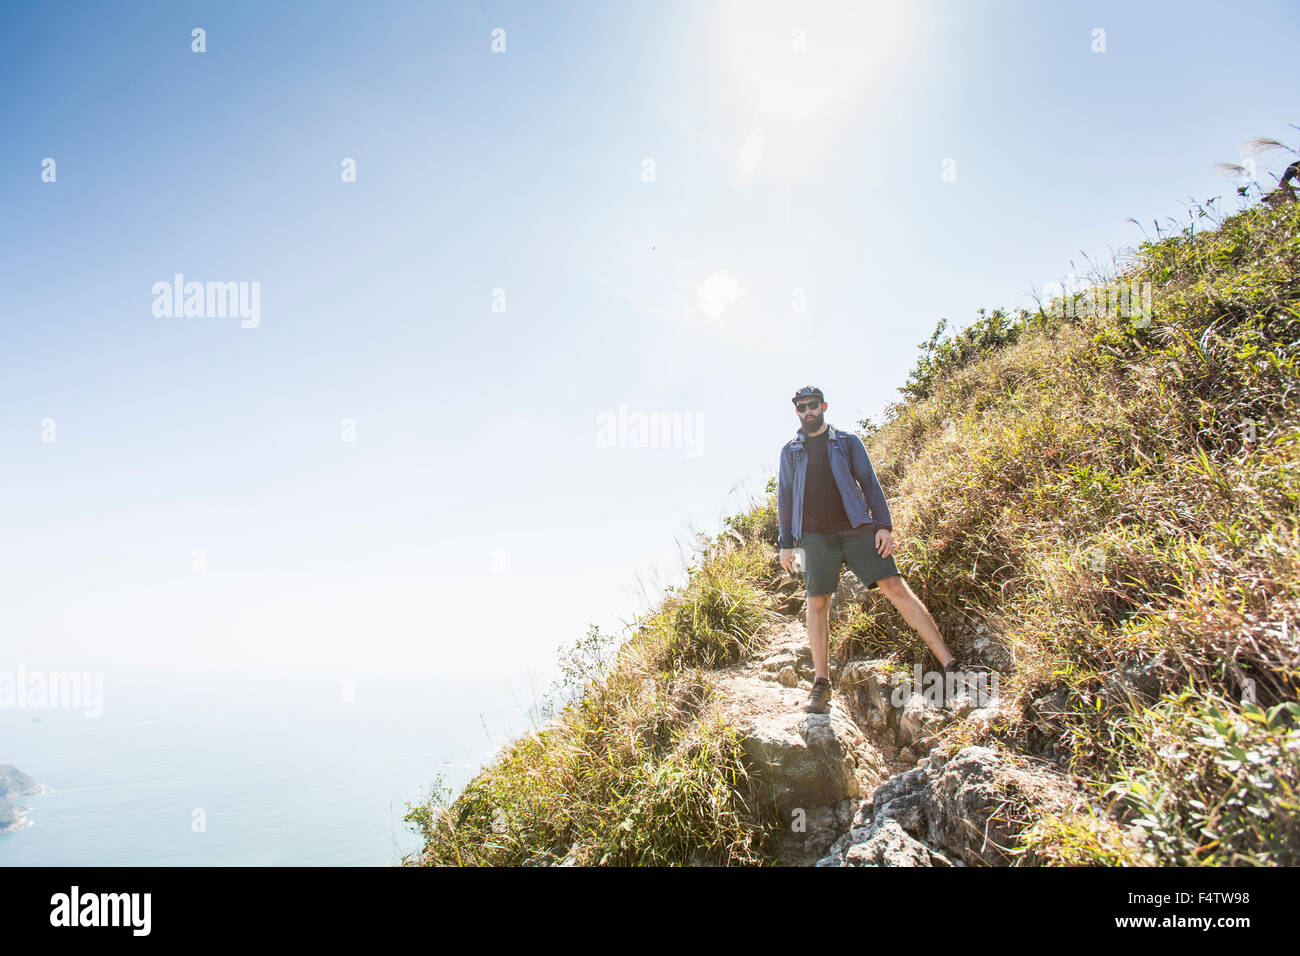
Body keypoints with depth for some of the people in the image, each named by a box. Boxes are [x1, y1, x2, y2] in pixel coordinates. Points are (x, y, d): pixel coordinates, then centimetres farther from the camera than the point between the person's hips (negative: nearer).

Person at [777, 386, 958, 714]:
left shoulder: (848, 441, 11)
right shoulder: (790, 451, 14)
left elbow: (870, 484, 8)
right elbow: (784, 498, 15)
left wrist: (884, 525, -4)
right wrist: (786, 544, 7)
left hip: (857, 530, -1)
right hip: (816, 537, 1)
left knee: (896, 588, -9)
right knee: (817, 604, -2)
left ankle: (950, 663, -7)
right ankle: (821, 685, 7)